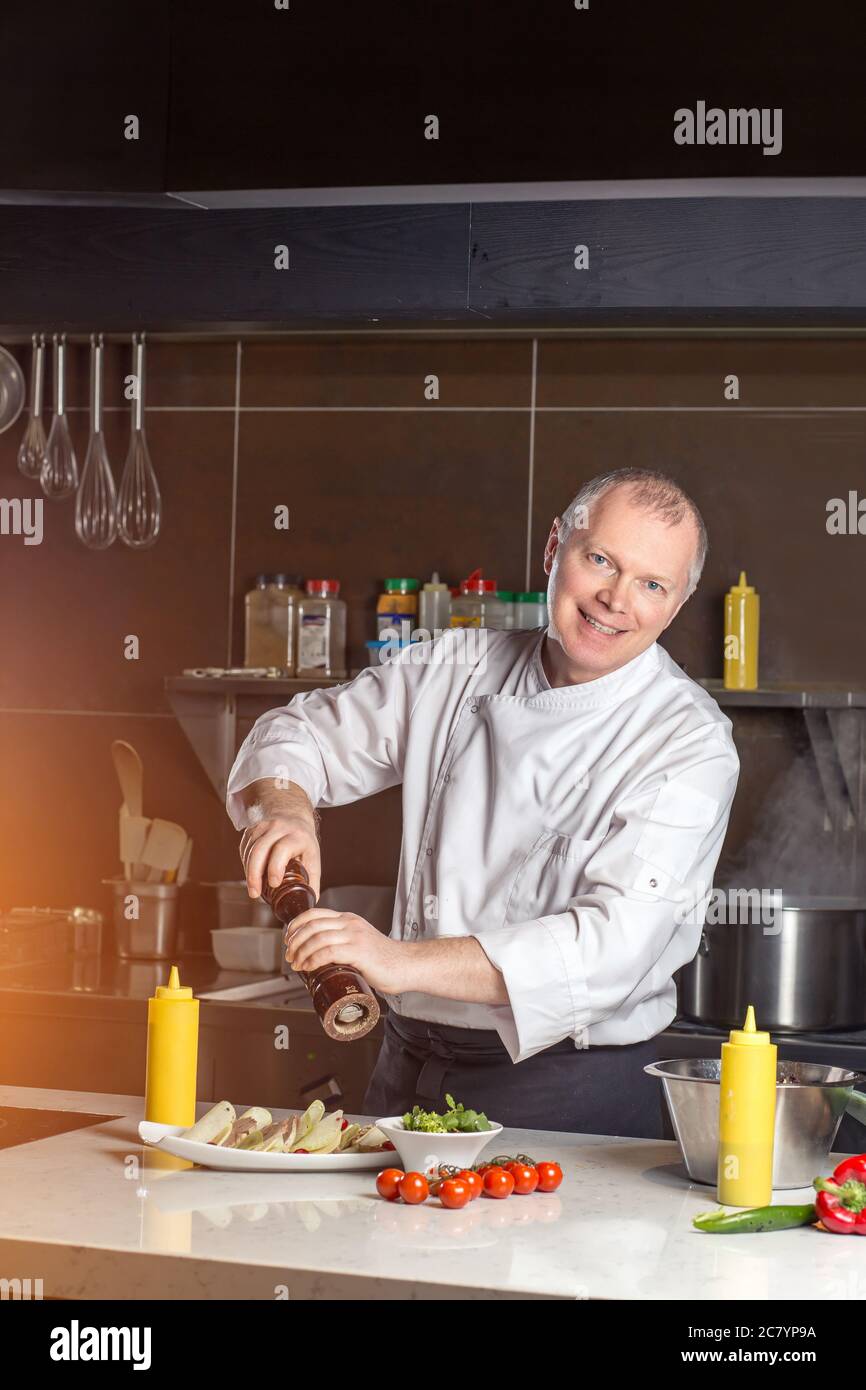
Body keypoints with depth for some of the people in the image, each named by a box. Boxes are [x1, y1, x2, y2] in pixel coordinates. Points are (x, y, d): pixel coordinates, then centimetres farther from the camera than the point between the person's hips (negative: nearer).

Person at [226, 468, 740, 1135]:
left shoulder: (691, 745, -10)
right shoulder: (461, 669, 7)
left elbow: (618, 942, -23)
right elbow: (303, 731, 17)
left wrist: (404, 962, -32)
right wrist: (286, 808, -9)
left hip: (570, 1097, -4)